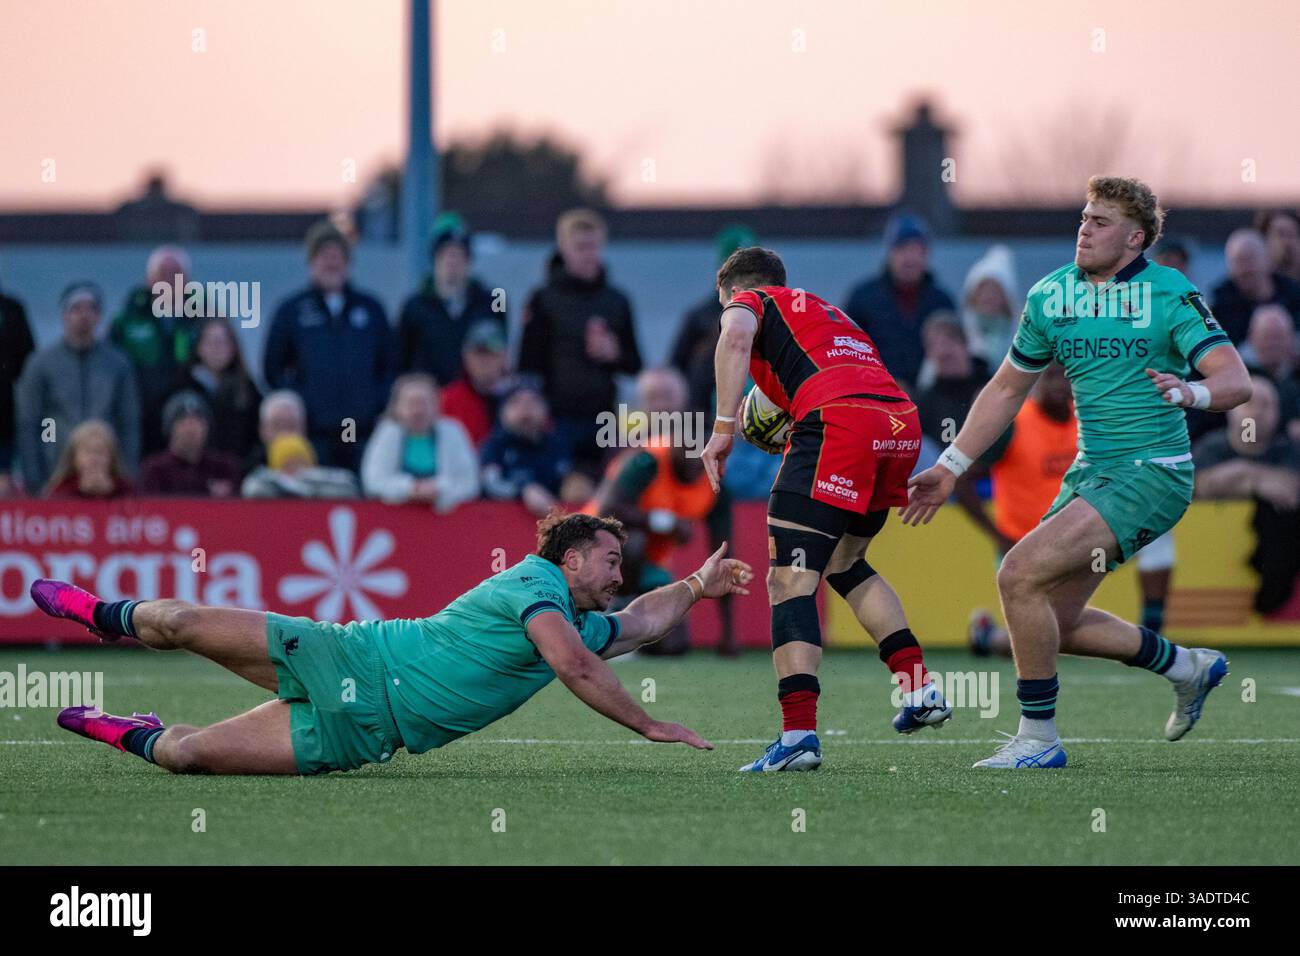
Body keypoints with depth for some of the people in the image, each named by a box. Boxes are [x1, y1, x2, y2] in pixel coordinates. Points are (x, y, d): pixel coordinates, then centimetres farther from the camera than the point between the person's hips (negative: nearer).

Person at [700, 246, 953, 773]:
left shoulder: (752, 301, 18)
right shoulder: (829, 312, 37)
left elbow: (736, 337, -6)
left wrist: (724, 427, -10)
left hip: (838, 420, -7)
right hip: (902, 422, 7)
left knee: (790, 580, -8)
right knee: (843, 562, 27)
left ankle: (799, 733, -21)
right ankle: (919, 686, 19)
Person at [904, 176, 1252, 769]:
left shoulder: (1169, 295, -10)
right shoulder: (1051, 295, 7)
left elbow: (1236, 380, -18)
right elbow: (1008, 389, 18)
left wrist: (1191, 392, -40)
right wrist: (950, 467, 15)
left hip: (1150, 475, -8)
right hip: (1089, 474, 8)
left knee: (1020, 575, -21)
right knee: (1051, 623, 7)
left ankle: (1038, 737, -9)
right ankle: (1187, 667, 28)